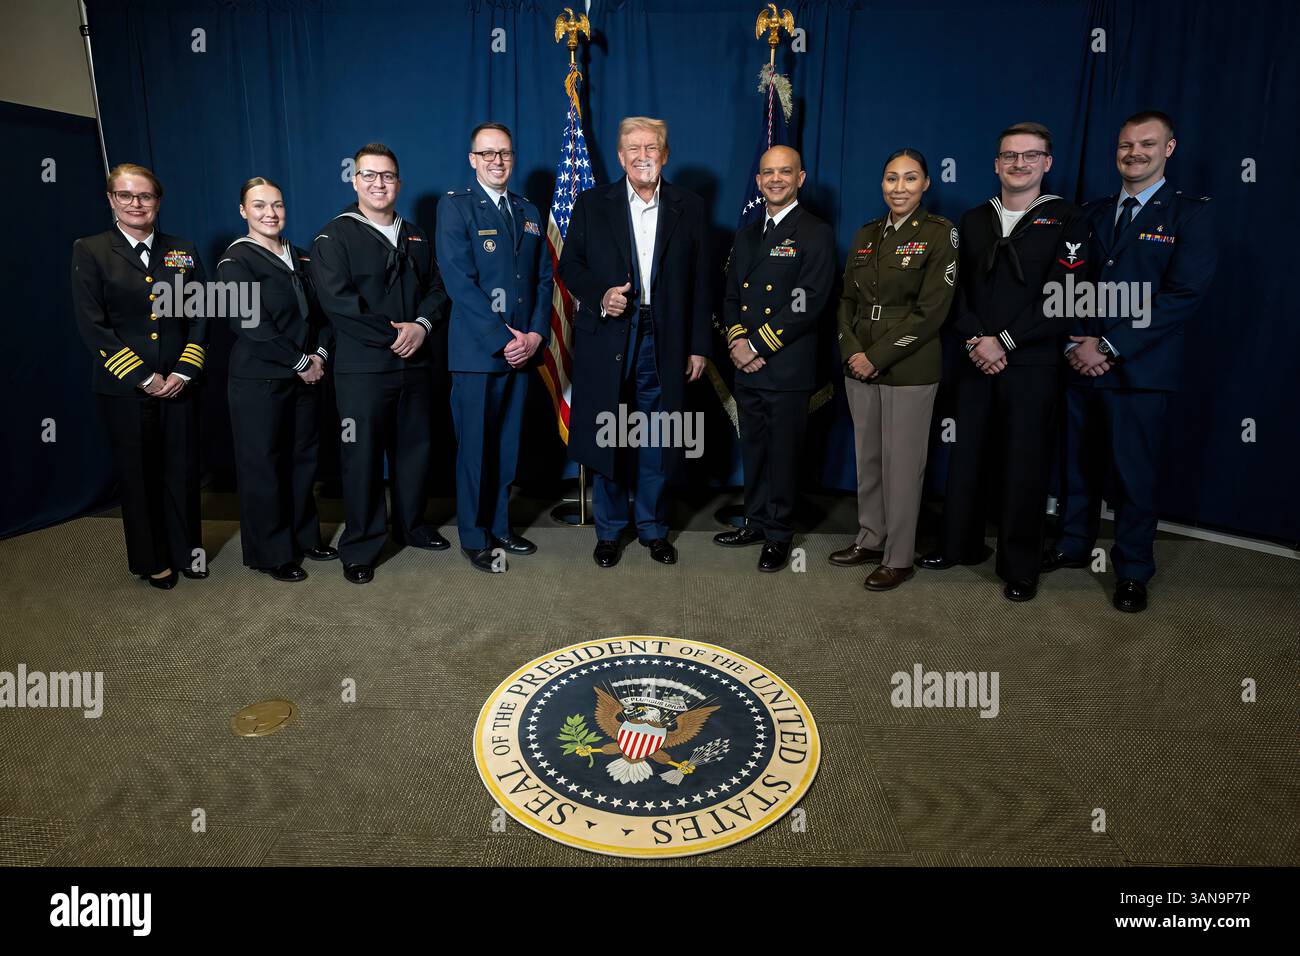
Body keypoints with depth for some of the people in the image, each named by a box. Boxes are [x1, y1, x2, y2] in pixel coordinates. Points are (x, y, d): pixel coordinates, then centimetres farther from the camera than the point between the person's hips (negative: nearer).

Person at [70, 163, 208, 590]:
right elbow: (92, 326, -6)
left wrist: (184, 371, -7)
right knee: (137, 474, 9)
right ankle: (152, 559, 24)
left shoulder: (183, 251, 7)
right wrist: (143, 378, -12)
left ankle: (187, 549, 26)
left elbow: (200, 316, 5)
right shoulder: (90, 251, 0)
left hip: (178, 383, 2)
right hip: (123, 387, -2)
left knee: (182, 469, 8)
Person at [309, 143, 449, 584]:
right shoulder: (334, 237, -2)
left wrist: (421, 325, -9)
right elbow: (337, 300, -13)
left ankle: (412, 524, 32)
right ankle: (360, 547, 12)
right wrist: (392, 334, -16)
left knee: (414, 447, 13)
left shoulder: (414, 236, 16)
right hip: (362, 367, -5)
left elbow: (436, 289, 12)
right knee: (361, 455, 0)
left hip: (415, 362, 5)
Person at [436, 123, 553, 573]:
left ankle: (499, 525, 25)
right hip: (477, 350, -5)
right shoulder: (455, 207, -2)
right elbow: (460, 282, -12)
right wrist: (502, 340, -16)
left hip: (521, 348, 5)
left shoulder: (529, 212, 16)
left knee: (507, 445, 11)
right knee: (475, 447, 1)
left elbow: (543, 278, 13)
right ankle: (474, 537, 14)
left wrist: (535, 334, -2)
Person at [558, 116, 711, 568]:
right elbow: (569, 265, 6)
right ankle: (608, 530, 22)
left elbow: (699, 281, 6)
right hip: (607, 339, 0)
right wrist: (600, 294, -14)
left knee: (655, 442, 8)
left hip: (663, 342, 1)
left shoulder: (689, 207, 6)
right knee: (606, 440, 6)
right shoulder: (592, 204, 4)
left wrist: (698, 346, 2)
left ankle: (653, 528, 25)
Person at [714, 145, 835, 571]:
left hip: (788, 368, -6)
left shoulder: (816, 234, -5)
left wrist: (758, 346, -15)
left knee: (783, 454, 3)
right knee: (753, 451, 14)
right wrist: (736, 340, -3)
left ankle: (778, 535, 17)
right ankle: (755, 522, 29)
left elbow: (809, 305, -14)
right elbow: (731, 295, 16)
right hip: (747, 366, 6)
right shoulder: (746, 234, 16)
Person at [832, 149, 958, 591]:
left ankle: (899, 557, 13)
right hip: (860, 367, 5)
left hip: (909, 370, -5)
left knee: (902, 464, 1)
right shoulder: (867, 234, 12)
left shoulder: (938, 234, -5)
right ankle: (871, 539, 28)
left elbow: (931, 311, -12)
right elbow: (848, 299, 12)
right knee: (867, 458, 13)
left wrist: (877, 356, -14)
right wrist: (852, 351, -5)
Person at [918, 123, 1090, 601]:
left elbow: (1060, 300, -9)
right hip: (977, 361, 4)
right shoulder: (974, 221, 12)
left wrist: (1004, 342, -14)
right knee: (967, 454, 9)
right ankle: (960, 543, 25)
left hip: (1033, 364, -3)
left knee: (1024, 464, 2)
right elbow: (956, 289, 6)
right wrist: (974, 340, -9)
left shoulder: (1066, 220, -1)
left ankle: (1020, 567, 14)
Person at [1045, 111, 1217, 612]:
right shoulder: (1093, 212, 13)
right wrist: (1075, 345, -7)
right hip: (1082, 362, 4)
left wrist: (1109, 347, -17)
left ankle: (1133, 571, 18)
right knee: (1079, 463, 12)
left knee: (1133, 474, 3)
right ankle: (1074, 544, 30)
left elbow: (1184, 294, -12)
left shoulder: (1190, 212, -2)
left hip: (1139, 368, -4)